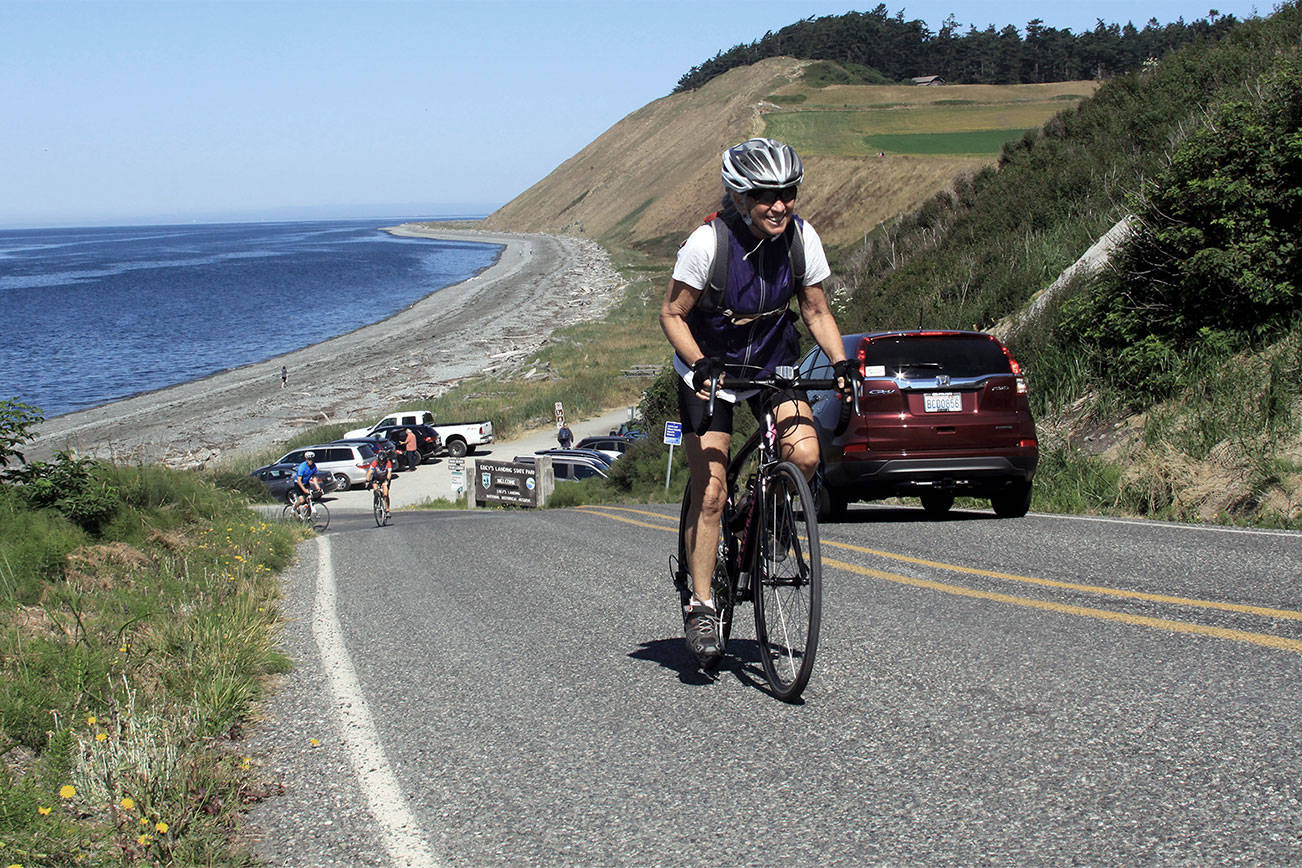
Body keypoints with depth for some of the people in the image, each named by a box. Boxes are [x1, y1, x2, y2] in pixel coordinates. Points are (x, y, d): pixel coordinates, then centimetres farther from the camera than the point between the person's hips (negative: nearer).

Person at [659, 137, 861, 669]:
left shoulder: (801, 238, -14)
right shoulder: (709, 242, -24)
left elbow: (815, 310, -1)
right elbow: (672, 314, -16)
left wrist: (841, 362, -16)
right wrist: (700, 363, -32)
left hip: (773, 363, 3)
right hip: (711, 367, -3)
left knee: (805, 455, -22)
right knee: (711, 490, -11)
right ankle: (700, 606, 2)